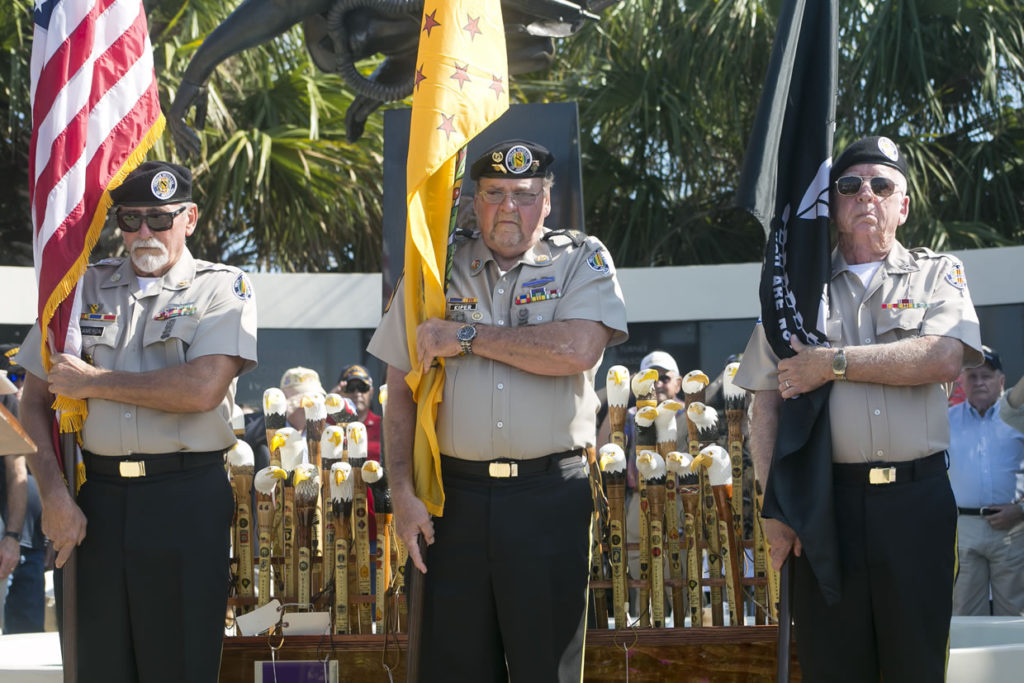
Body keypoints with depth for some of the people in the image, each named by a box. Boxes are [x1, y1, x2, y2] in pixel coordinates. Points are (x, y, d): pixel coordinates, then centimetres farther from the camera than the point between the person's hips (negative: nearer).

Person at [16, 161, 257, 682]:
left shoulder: (221, 288, 3)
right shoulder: (84, 287, 13)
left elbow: (203, 388, -14)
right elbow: (35, 401, 11)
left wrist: (93, 382, -6)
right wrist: (54, 496, -3)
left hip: (187, 499, -3)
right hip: (96, 498, 3)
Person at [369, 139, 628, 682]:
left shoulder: (582, 261, 5)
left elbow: (579, 350, -15)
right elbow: (401, 392, 10)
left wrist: (466, 337, -9)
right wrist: (402, 492, 0)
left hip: (551, 498, -2)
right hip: (455, 493, 2)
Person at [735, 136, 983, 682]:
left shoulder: (936, 274, 11)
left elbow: (945, 357, -10)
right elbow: (765, 405, 7)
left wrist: (834, 362, -11)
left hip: (916, 499, -1)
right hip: (826, 499, 1)